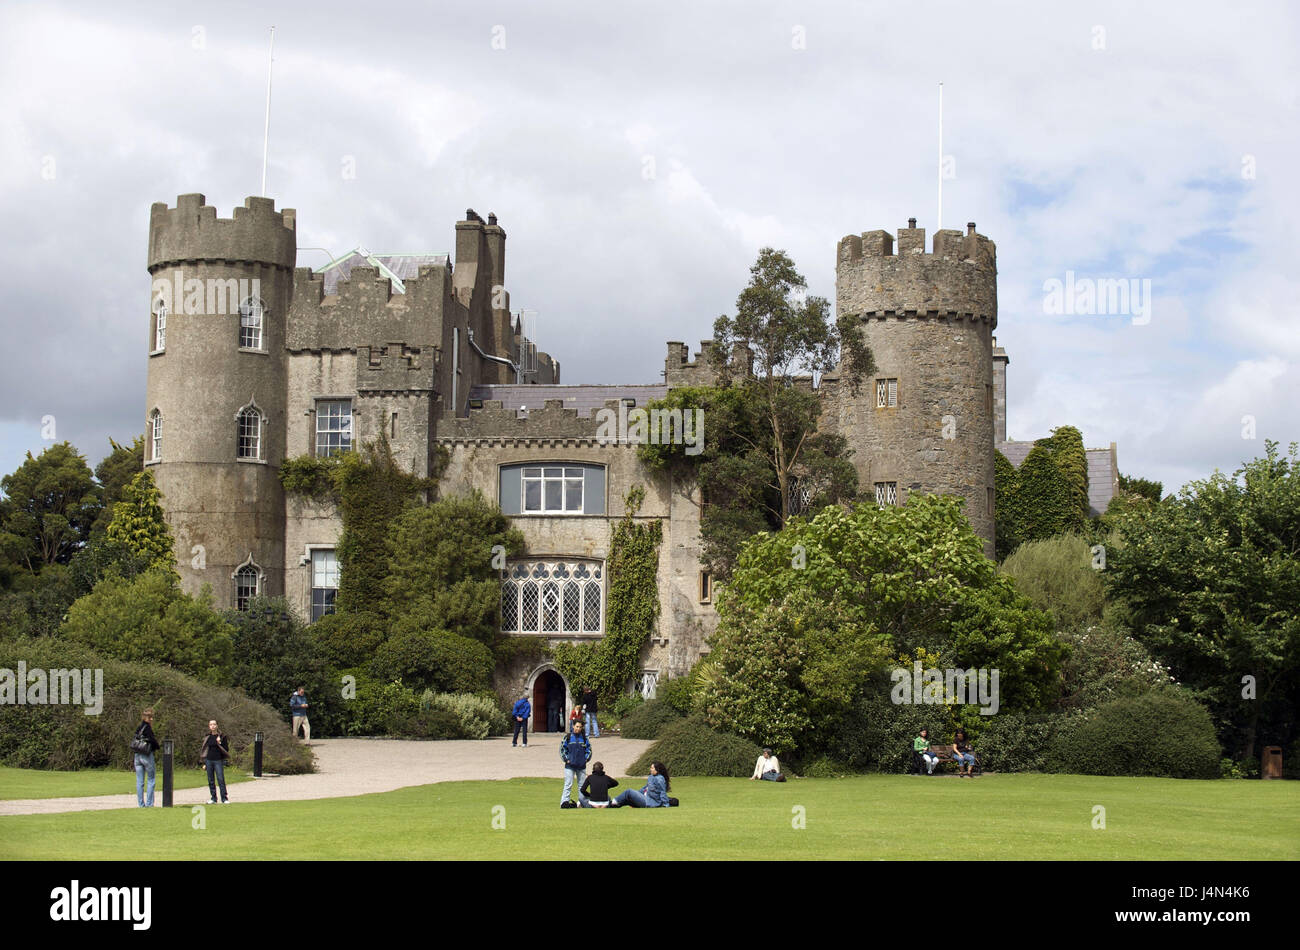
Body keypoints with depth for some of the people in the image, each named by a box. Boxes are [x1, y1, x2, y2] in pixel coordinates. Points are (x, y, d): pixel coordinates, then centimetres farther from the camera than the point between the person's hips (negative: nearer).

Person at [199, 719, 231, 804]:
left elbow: (226, 749, -2)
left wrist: (219, 743, -16)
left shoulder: (221, 736, 0)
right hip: (209, 761, 4)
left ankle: (224, 798, -5)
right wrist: (204, 763, 13)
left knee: (221, 780, -9)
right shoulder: (207, 737, 10)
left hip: (218, 761, -4)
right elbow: (204, 750, 16)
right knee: (211, 781, 5)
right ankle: (213, 798, 12)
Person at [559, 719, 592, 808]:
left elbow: (589, 750, 14)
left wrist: (586, 759, 4)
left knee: (582, 785, 9)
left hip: (581, 766, 3)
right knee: (568, 784, -7)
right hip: (570, 765, -3)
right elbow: (562, 749, 2)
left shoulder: (584, 738, 6)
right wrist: (566, 759, -4)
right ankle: (564, 801, -8)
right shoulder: (568, 737, -1)